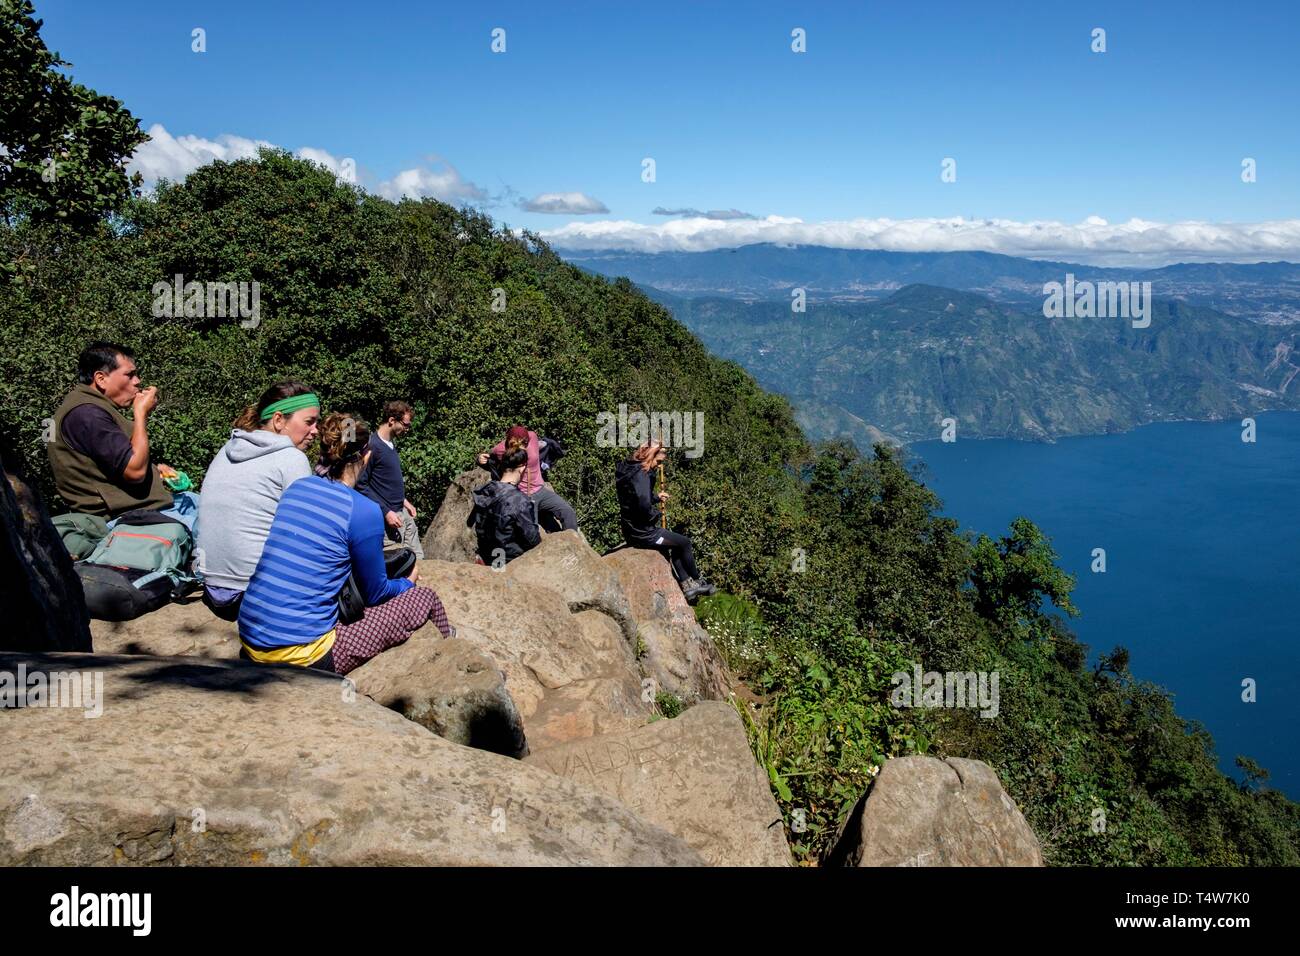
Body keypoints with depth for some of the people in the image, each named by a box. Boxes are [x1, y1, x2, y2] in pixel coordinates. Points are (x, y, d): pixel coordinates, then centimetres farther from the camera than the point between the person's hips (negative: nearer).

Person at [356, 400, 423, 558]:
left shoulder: (390, 444, 9)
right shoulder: (372, 446, -17)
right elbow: (361, 485, -19)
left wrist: (403, 500, 14)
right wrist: (385, 512, -20)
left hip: (403, 512, 9)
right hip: (388, 516, -9)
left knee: (417, 557, 11)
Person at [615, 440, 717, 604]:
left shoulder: (628, 469, 9)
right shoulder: (640, 475, -22)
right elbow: (643, 506, -33)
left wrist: (656, 497, 14)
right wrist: (656, 514, -13)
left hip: (632, 529, 10)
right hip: (641, 532, -10)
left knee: (674, 545, 25)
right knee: (685, 542, 7)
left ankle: (687, 585, 26)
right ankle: (697, 581, 25)